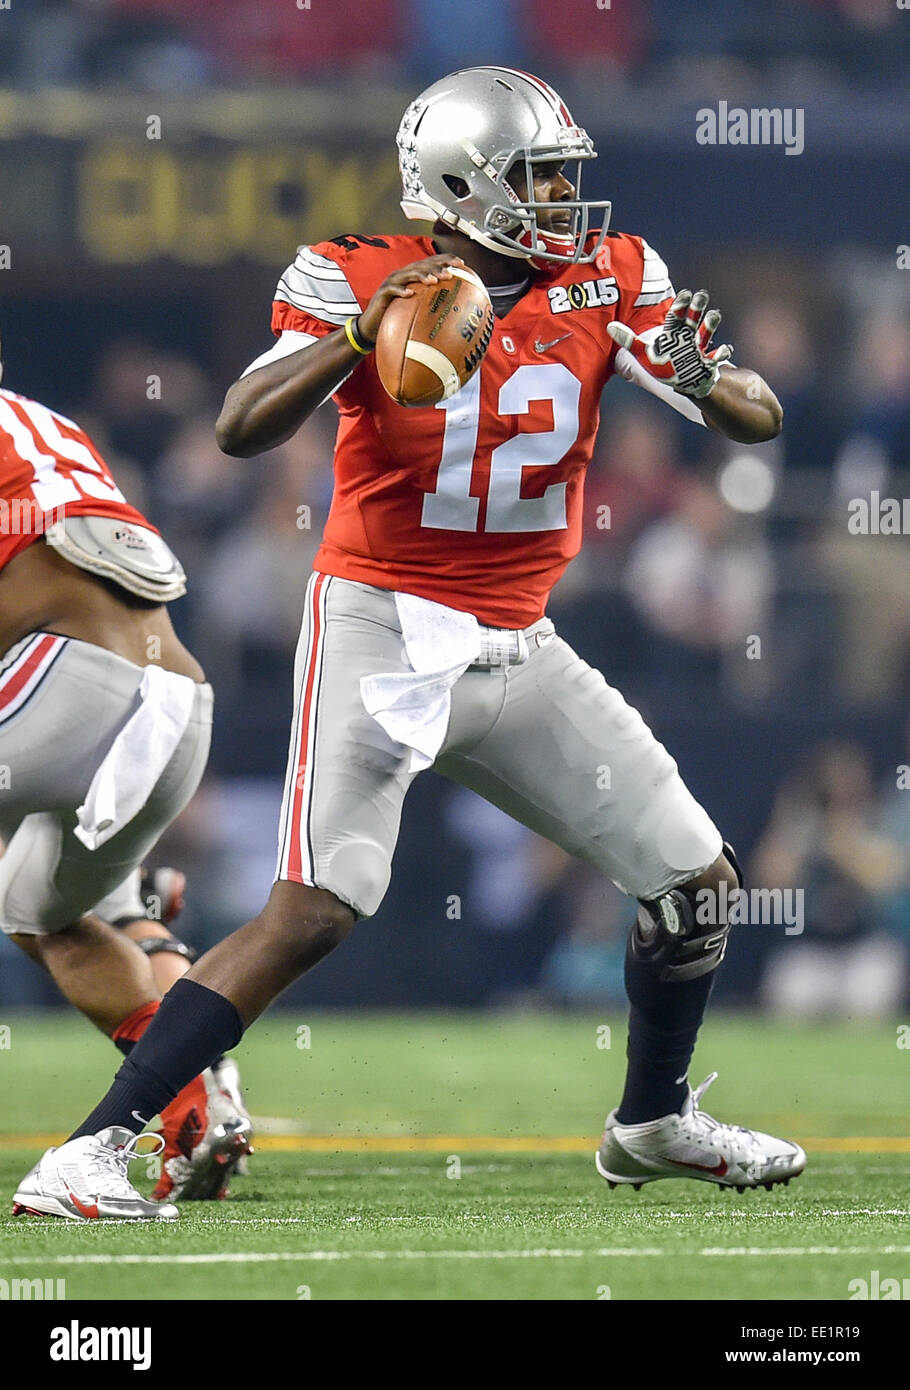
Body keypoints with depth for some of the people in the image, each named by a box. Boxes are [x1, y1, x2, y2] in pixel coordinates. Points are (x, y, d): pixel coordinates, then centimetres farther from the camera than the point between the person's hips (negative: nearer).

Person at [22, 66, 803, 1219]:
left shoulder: (607, 279, 2)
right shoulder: (357, 281, -10)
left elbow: (759, 422, 0)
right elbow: (241, 431, -22)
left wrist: (705, 377, -22)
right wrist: (362, 334, -34)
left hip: (515, 649, 6)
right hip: (383, 633, -6)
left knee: (697, 878, 10)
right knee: (313, 910, -21)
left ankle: (652, 1124, 33)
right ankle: (92, 1148, -21)